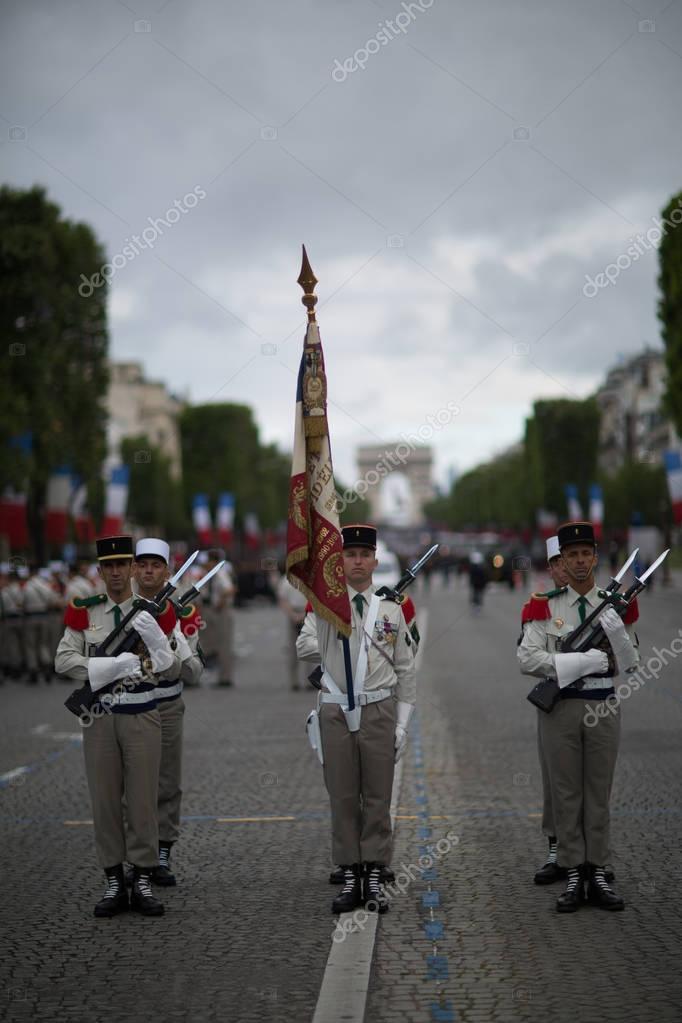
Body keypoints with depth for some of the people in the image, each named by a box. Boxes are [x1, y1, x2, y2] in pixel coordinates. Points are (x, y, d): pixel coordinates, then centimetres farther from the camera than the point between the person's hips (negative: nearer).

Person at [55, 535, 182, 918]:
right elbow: (63, 660, -4)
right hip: (99, 716, 1)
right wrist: (112, 666, -16)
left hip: (143, 715, -1)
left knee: (143, 798, 1)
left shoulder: (154, 612, 3)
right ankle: (114, 883, 11)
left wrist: (157, 641, -19)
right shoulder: (83, 612, 5)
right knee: (105, 799, 4)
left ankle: (144, 882, 9)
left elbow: (174, 671, 1)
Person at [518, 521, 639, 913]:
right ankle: (574, 875, 8)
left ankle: (598, 872, 12)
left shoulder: (615, 605, 5)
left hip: (603, 706, 2)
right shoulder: (545, 607, -1)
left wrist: (618, 634, -16)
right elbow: (527, 659, -9)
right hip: (560, 707, -1)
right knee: (566, 792, 3)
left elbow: (632, 663, 4)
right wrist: (580, 662, -16)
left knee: (599, 792, 6)